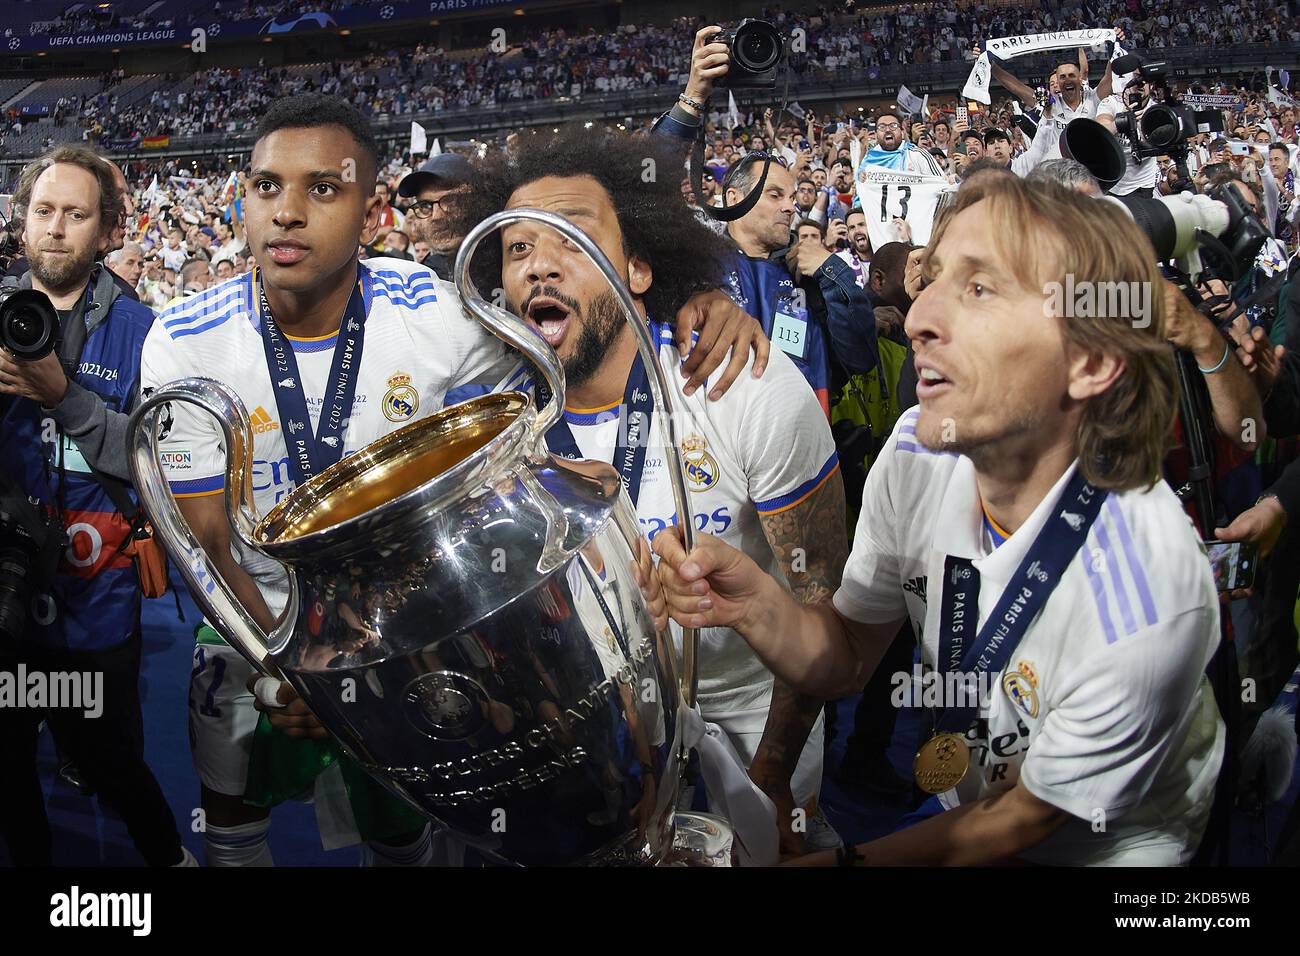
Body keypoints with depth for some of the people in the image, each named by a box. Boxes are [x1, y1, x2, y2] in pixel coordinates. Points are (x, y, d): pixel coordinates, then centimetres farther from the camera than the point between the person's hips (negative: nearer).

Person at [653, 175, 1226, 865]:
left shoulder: (1144, 604, -33)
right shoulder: (917, 453, -18)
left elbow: (1022, 819, -18)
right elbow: (847, 659, -6)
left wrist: (840, 859, -13)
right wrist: (756, 606, -26)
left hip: (1099, 847, -4)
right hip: (957, 797, 4)